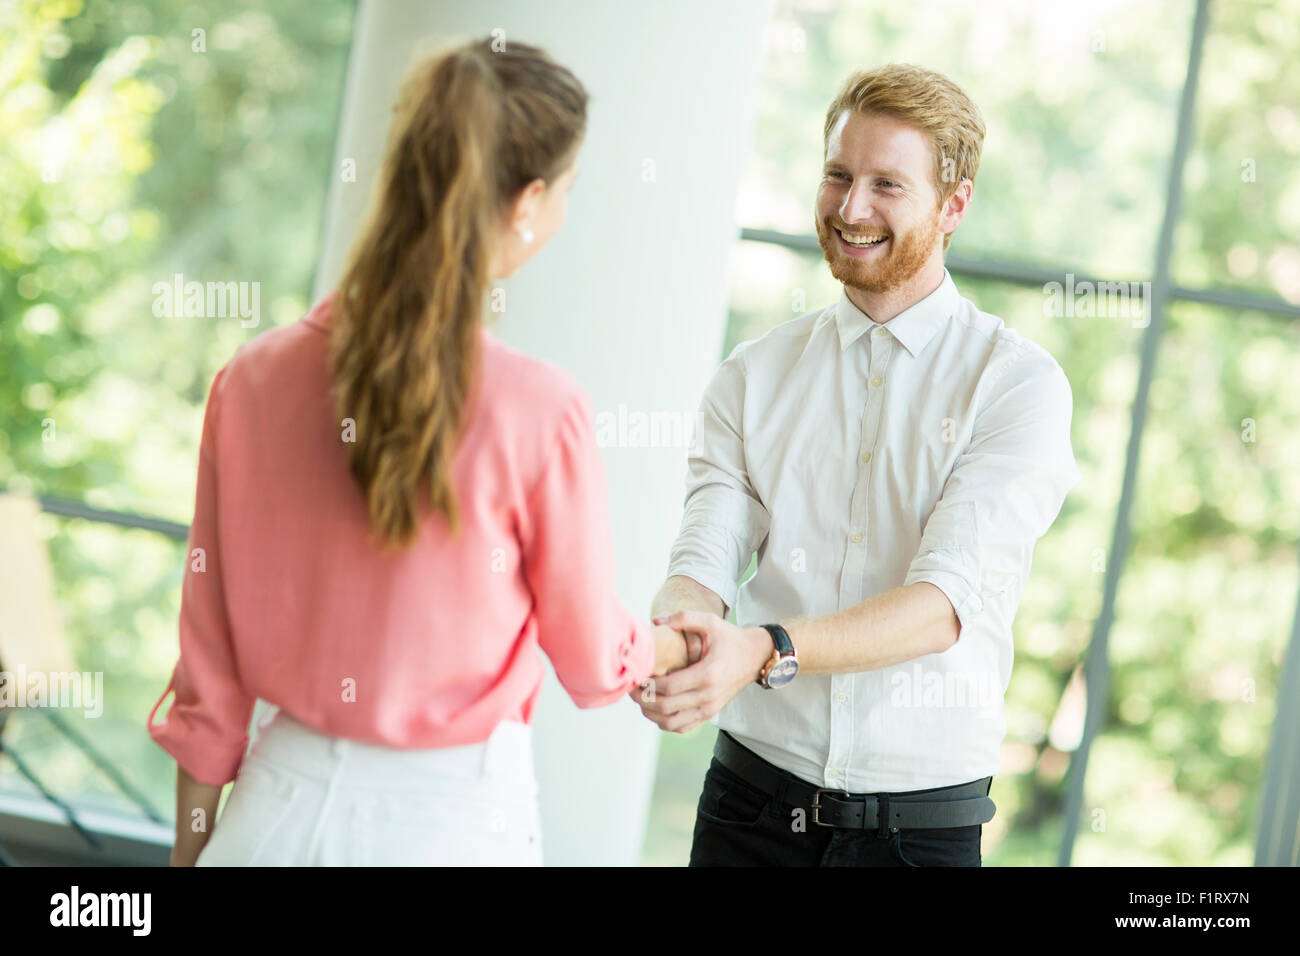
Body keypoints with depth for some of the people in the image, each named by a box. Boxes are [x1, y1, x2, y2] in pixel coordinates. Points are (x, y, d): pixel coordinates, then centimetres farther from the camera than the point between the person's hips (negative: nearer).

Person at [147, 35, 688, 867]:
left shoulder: (253, 380, -5)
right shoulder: (538, 411, -17)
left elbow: (208, 660, 2)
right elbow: (594, 667, -3)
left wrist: (191, 844, 14)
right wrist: (681, 644, 20)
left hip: (287, 804, 3)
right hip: (453, 816, -3)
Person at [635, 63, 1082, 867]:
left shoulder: (1020, 384, -6)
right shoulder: (755, 377, 6)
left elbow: (948, 600, -17)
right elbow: (707, 552, -5)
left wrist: (763, 651, -31)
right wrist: (670, 637, -28)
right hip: (752, 801, 2)